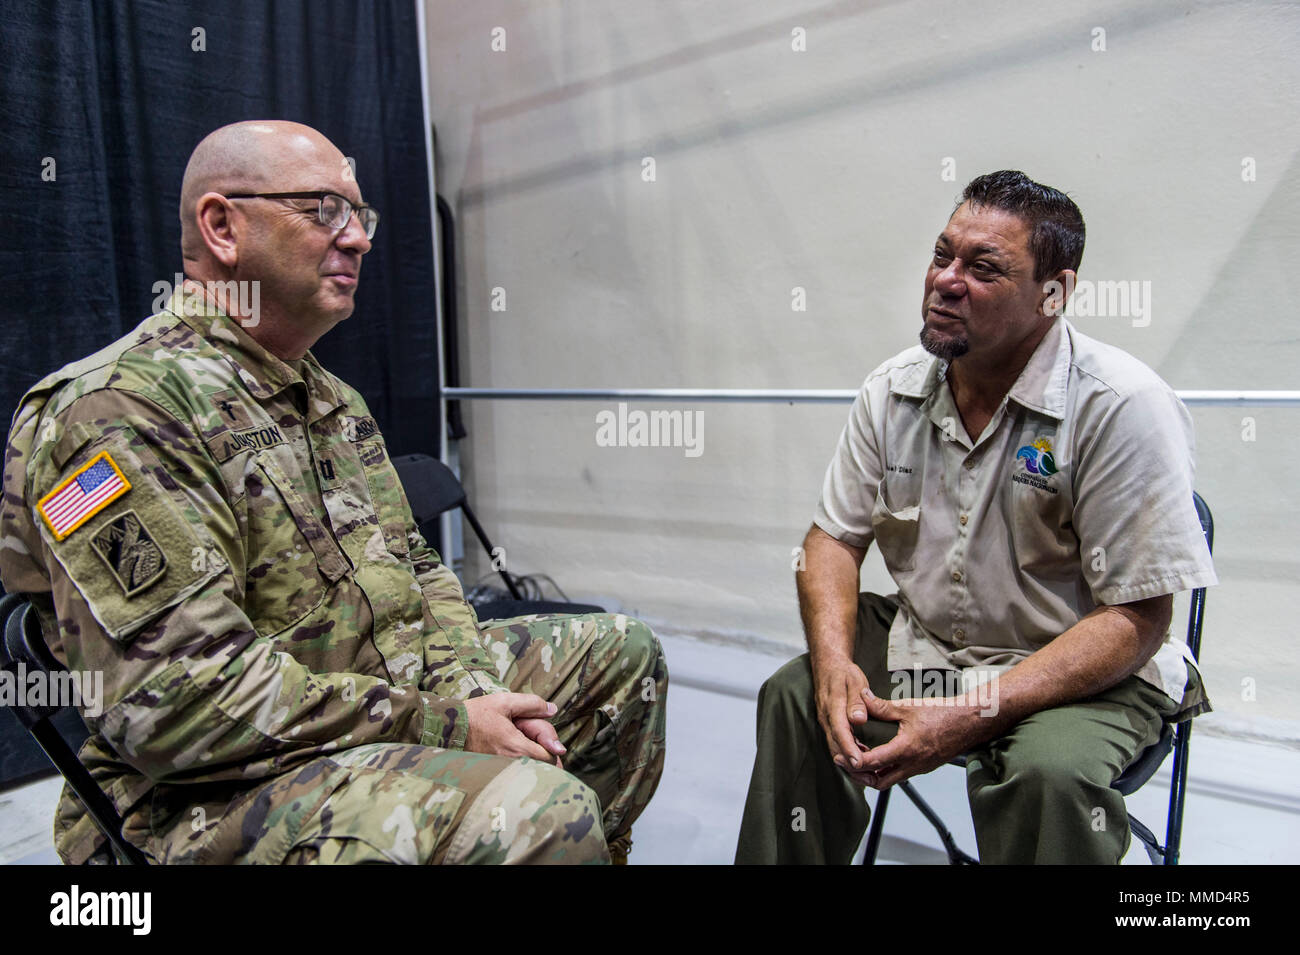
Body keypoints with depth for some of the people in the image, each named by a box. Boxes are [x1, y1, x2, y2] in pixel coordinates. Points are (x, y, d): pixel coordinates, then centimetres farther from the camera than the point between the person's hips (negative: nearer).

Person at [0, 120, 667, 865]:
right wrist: (443, 728, -21)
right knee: (539, 810, -34)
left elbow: (414, 570, 17)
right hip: (220, 792, -9)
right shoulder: (112, 409, -16)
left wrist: (476, 693, -3)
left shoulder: (334, 398, 14)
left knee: (621, 656, 12)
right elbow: (177, 701, -24)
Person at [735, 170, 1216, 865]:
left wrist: (972, 715, -28)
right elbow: (835, 539, 3)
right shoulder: (892, 391, -4)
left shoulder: (1124, 408, -20)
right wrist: (836, 664, -17)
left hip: (1087, 673, -4)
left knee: (1048, 769, -32)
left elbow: (1135, 621, -19)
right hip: (923, 644, 5)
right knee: (795, 694, -11)